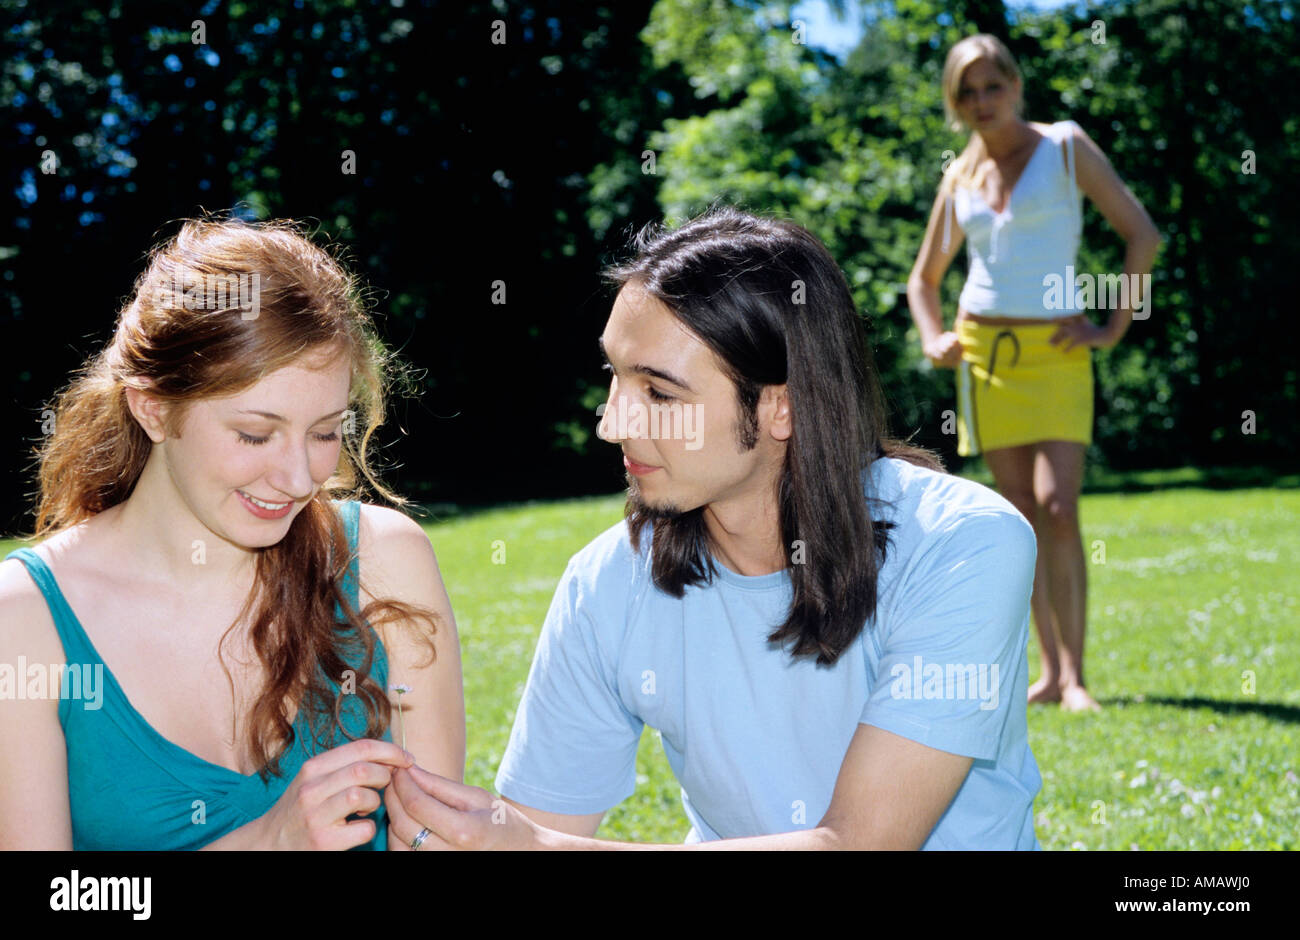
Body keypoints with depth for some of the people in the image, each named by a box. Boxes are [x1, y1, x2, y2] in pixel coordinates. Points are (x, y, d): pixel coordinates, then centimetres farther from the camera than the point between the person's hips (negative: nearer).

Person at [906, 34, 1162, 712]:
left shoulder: (1065, 147, 2)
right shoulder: (960, 177, 12)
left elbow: (1143, 235, -1)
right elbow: (923, 279, 23)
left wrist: (1114, 327, -6)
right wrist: (932, 339, 6)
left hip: (1056, 352, -3)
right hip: (984, 351, 3)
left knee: (1059, 508, -15)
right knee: (1021, 515, 3)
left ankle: (1073, 675, -9)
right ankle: (1049, 671, 8)